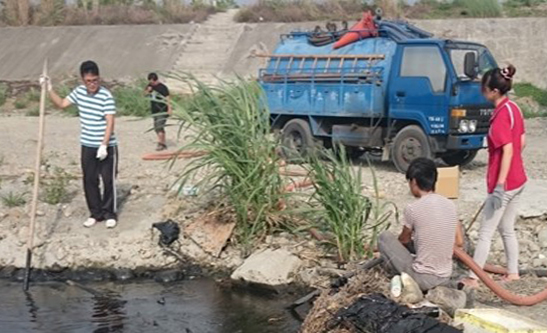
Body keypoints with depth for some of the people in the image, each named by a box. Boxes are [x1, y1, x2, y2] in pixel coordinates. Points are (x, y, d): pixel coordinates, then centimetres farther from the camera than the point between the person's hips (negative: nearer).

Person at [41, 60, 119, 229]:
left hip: (106, 147, -6)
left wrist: (104, 146, -25)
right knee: (89, 180, 10)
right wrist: (49, 89, 4)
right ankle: (96, 213, 22)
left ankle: (110, 213, 16)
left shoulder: (106, 96, -17)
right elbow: (62, 104, 15)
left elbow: (110, 123, -19)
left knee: (108, 180, 3)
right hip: (87, 146, 6)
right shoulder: (79, 91, 2)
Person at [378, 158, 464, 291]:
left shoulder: (413, 209, -14)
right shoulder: (450, 205, 1)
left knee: (385, 237, 9)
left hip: (422, 278, -6)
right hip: (445, 278, 6)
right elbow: (459, 242, 9)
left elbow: (404, 240, 5)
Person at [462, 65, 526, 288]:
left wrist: (499, 185, -29)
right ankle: (513, 272, 30)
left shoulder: (501, 115, -21)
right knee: (507, 229, 21)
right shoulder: (514, 108, 5)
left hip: (504, 182, -9)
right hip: (518, 179, 9)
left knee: (485, 233, -1)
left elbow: (508, 150, -27)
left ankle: (473, 278, 4)